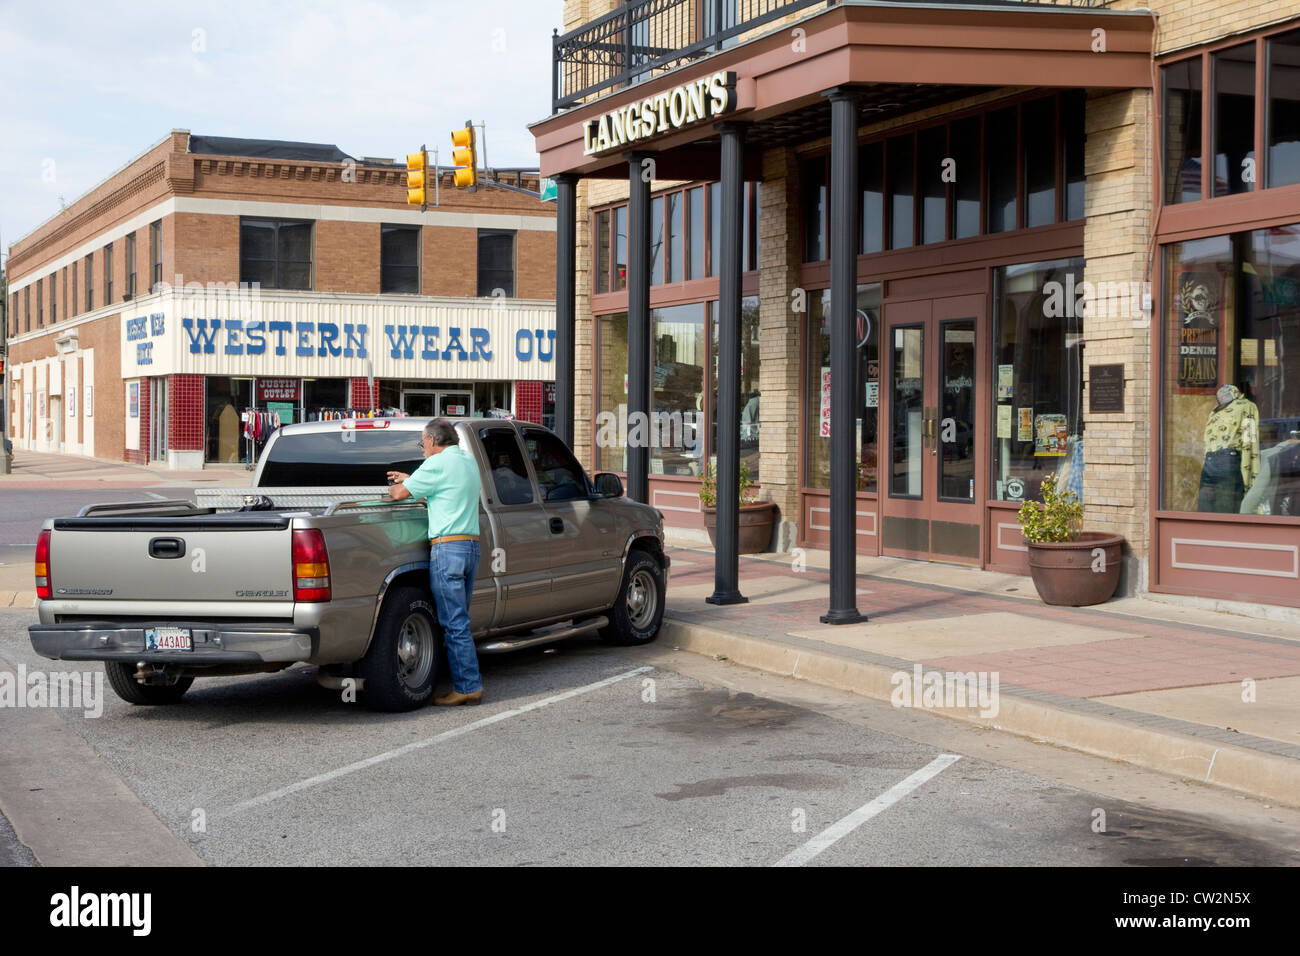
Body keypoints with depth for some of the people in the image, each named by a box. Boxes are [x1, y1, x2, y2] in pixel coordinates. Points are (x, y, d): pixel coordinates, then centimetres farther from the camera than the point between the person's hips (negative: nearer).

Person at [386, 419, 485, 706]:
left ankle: (468, 686, -5)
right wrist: (410, 479, 32)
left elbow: (400, 494, -4)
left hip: (448, 547, -8)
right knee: (458, 620, 13)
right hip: (472, 545, 9)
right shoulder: (468, 460, 16)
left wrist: (393, 488, 18)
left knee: (454, 623, -6)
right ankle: (467, 683, 14)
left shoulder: (438, 463, -10)